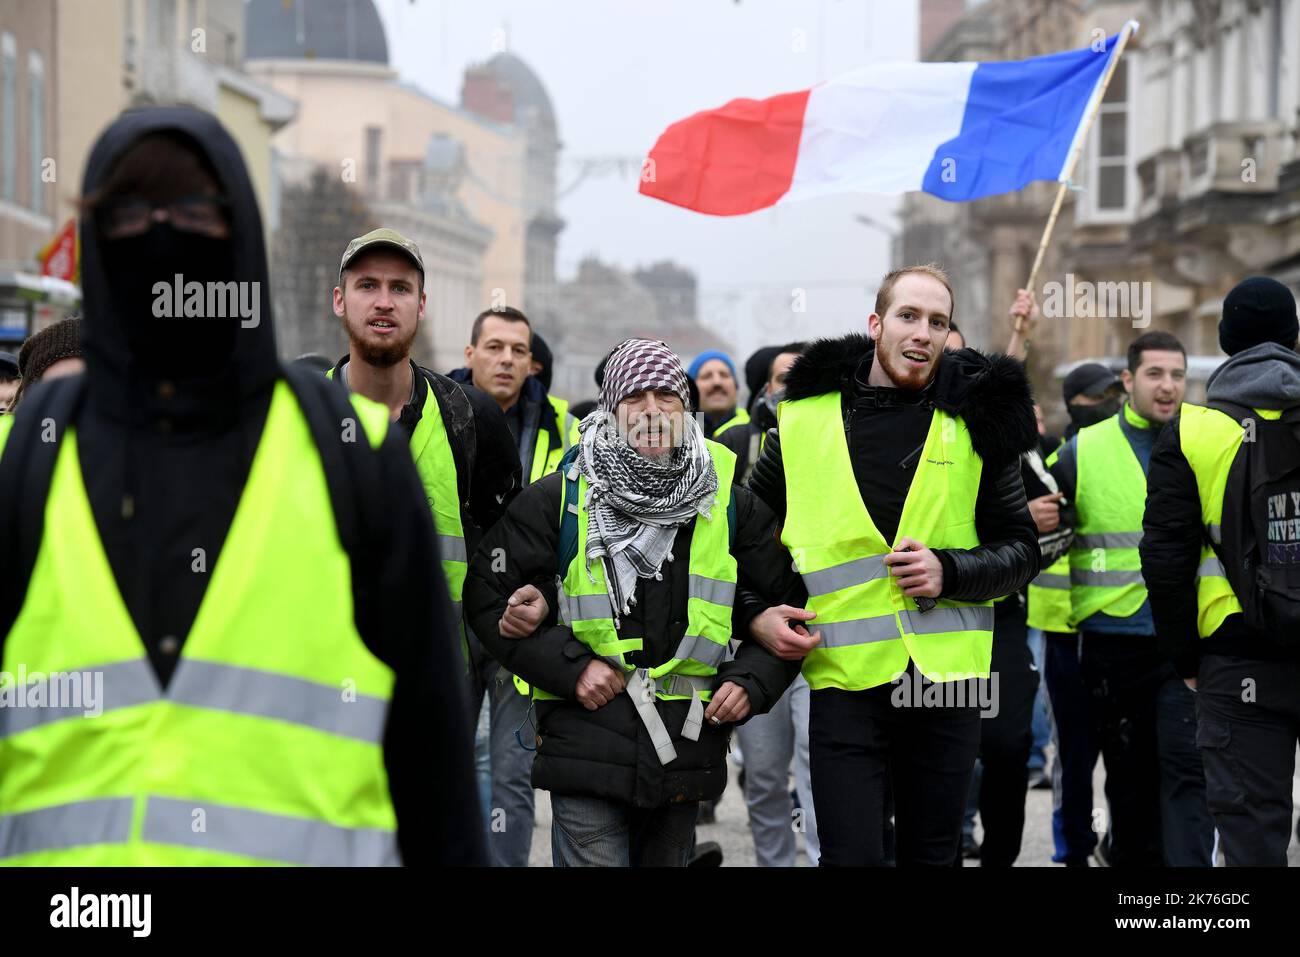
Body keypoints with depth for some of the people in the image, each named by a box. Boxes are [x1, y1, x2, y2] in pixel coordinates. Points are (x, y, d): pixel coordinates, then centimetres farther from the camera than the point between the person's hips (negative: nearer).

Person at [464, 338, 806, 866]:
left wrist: (752, 682, -2)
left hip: (688, 741, 3)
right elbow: (488, 595, 1)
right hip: (588, 737, -3)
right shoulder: (558, 499, 1)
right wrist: (569, 667, -10)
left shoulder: (731, 505, 8)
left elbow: (790, 606, 15)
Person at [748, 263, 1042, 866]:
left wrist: (949, 572, -12)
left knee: (932, 854, 11)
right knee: (850, 855, -6)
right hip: (845, 679, -1)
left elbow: (1021, 549, 6)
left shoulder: (975, 422, 4)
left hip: (945, 677, 1)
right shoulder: (804, 419, 4)